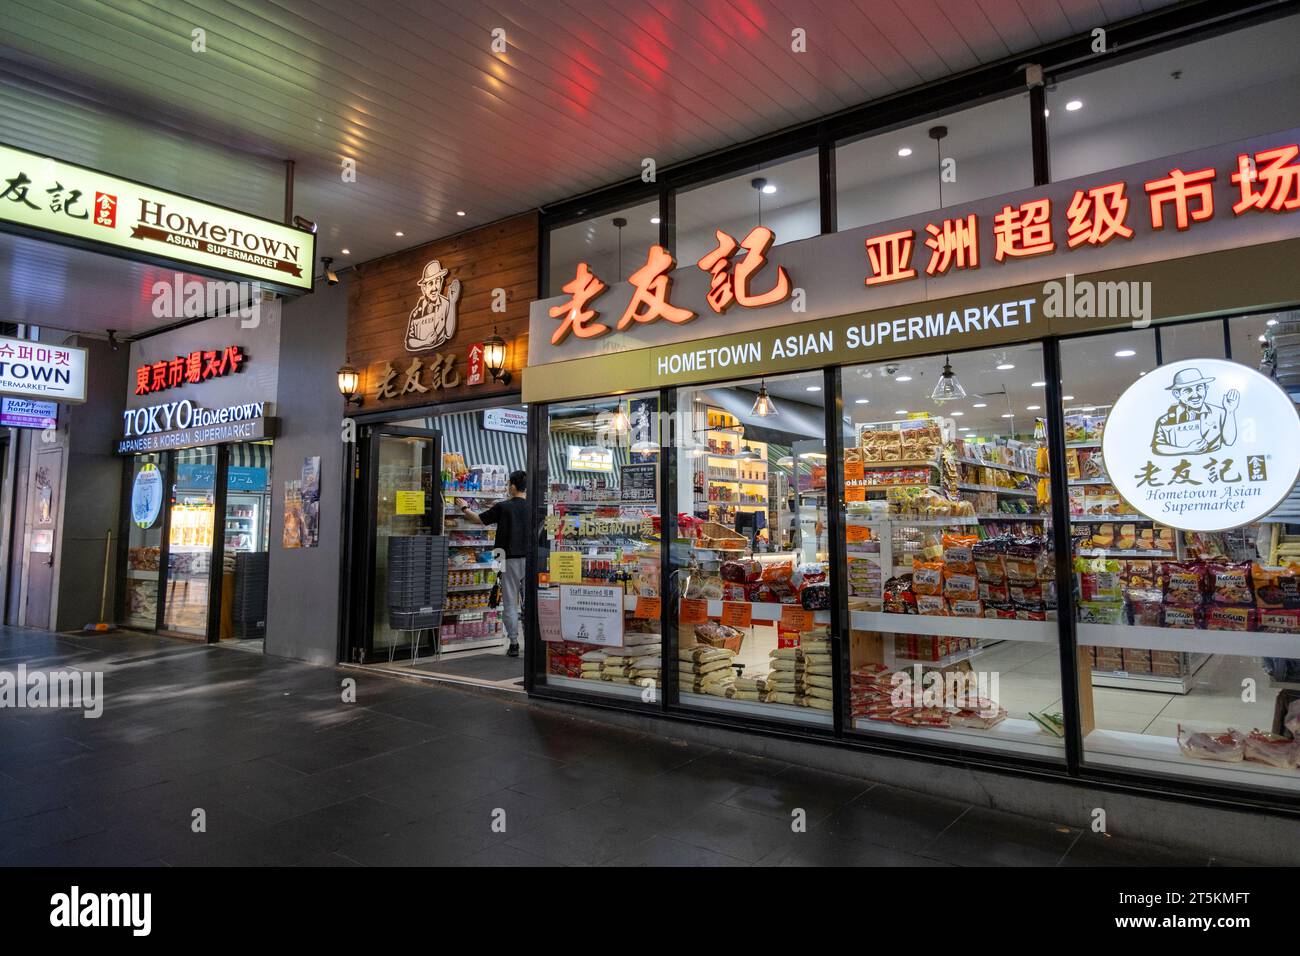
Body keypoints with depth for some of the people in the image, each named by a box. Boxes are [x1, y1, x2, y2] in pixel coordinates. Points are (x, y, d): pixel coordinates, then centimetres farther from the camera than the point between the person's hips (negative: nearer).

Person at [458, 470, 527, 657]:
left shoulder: (502, 507, -5)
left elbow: (479, 519, 6)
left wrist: (464, 508, 24)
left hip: (511, 559, -3)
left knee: (510, 603, 4)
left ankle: (514, 643, 5)